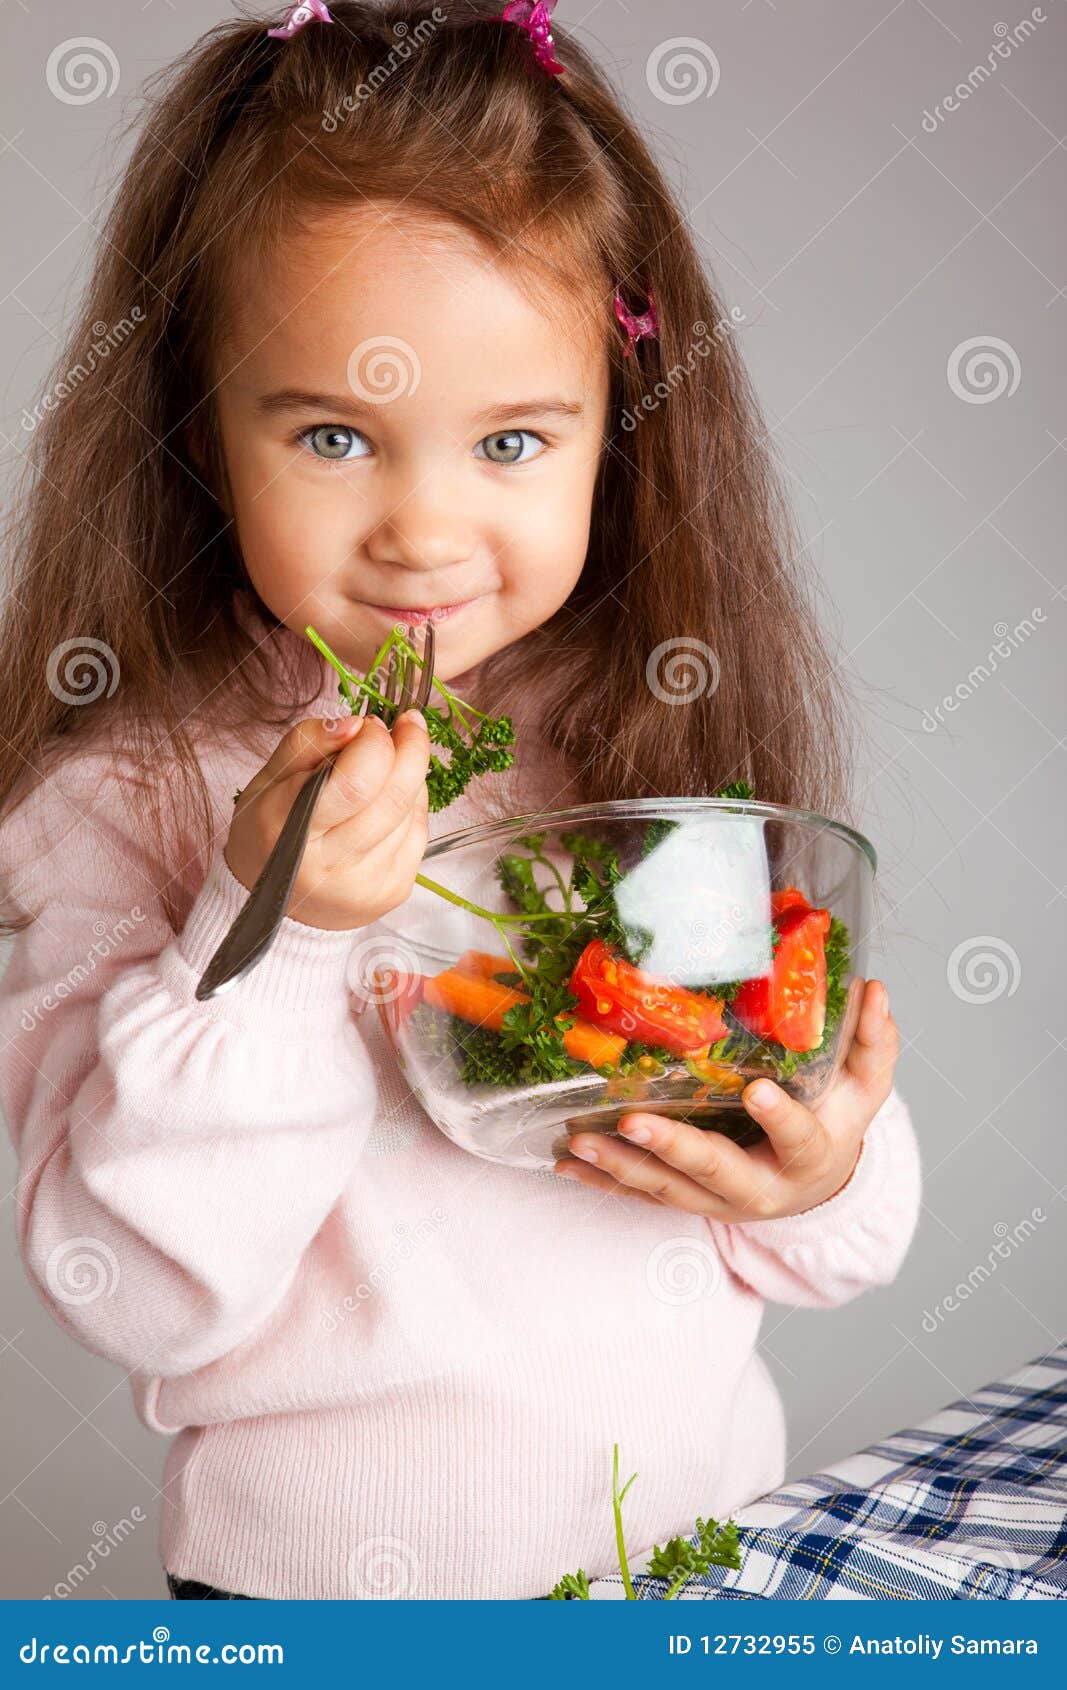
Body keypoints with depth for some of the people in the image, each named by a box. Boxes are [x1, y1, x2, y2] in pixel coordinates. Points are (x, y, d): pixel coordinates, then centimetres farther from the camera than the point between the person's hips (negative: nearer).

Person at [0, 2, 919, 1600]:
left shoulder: (687, 743, -6)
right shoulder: (129, 809, -14)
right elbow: (139, 1301, -18)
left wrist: (827, 1180, -19)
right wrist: (264, 942, -28)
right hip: (313, 1576, -3)